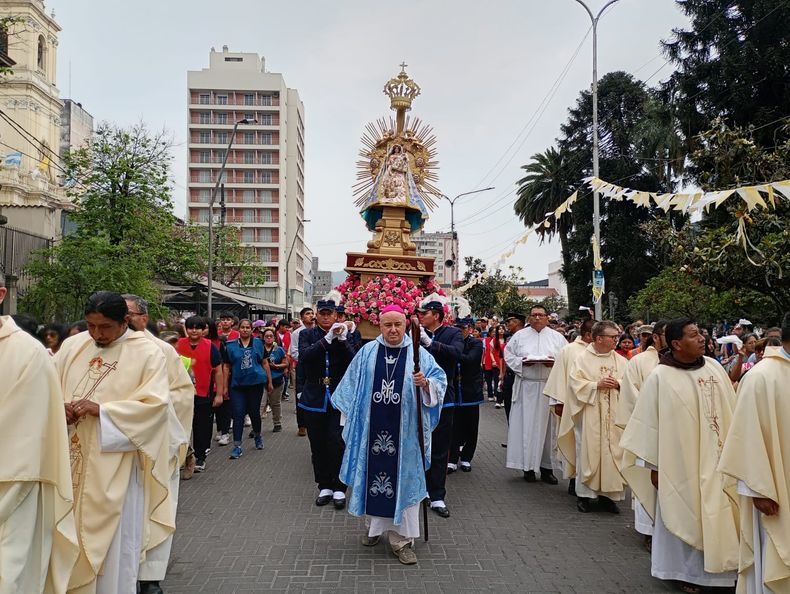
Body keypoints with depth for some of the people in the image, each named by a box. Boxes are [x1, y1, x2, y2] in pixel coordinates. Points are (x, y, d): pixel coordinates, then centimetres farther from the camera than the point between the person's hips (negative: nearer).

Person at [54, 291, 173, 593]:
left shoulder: (147, 353, -7)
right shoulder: (72, 346, 6)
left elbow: (155, 404, -15)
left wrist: (101, 409, -21)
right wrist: (60, 410, -11)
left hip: (115, 465, -4)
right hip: (71, 461, 4)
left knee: (113, 539, 4)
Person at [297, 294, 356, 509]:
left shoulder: (344, 334, 4)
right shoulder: (307, 334, 4)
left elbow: (353, 362, -9)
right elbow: (304, 355, -15)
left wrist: (342, 339, -23)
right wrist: (327, 339, -26)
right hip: (313, 398, 1)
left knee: (337, 443, -7)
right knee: (318, 445, 8)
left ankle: (339, 488, 6)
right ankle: (324, 486, 21)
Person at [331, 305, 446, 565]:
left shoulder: (418, 353, -1)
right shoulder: (367, 352, 4)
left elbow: (439, 381, -5)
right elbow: (351, 383, 13)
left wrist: (425, 383, -25)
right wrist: (351, 412, 13)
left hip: (404, 430, -2)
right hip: (373, 429, 2)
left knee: (403, 479, 1)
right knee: (373, 474, 10)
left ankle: (402, 539, 9)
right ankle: (375, 525, 30)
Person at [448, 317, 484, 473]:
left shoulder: (476, 343, -5)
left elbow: (469, 359, -23)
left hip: (470, 392, -1)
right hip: (455, 391, 1)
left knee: (470, 428, 9)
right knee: (454, 427, 0)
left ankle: (466, 459, 22)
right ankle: (452, 460, 6)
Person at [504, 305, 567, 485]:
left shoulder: (557, 337, 9)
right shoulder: (520, 336, 7)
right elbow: (508, 355, 9)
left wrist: (555, 363, -11)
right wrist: (521, 362, -9)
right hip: (526, 387, -1)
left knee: (548, 425, 3)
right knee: (526, 425, -2)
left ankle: (547, 467, 11)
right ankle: (528, 466, 7)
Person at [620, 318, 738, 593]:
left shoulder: (714, 367, 1)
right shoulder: (660, 377, -12)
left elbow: (730, 412, 9)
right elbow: (650, 422, -8)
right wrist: (654, 465, -7)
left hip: (717, 459, 4)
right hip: (680, 462, -4)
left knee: (718, 514, 10)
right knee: (684, 516, 7)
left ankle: (719, 565, 26)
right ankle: (688, 570, 23)